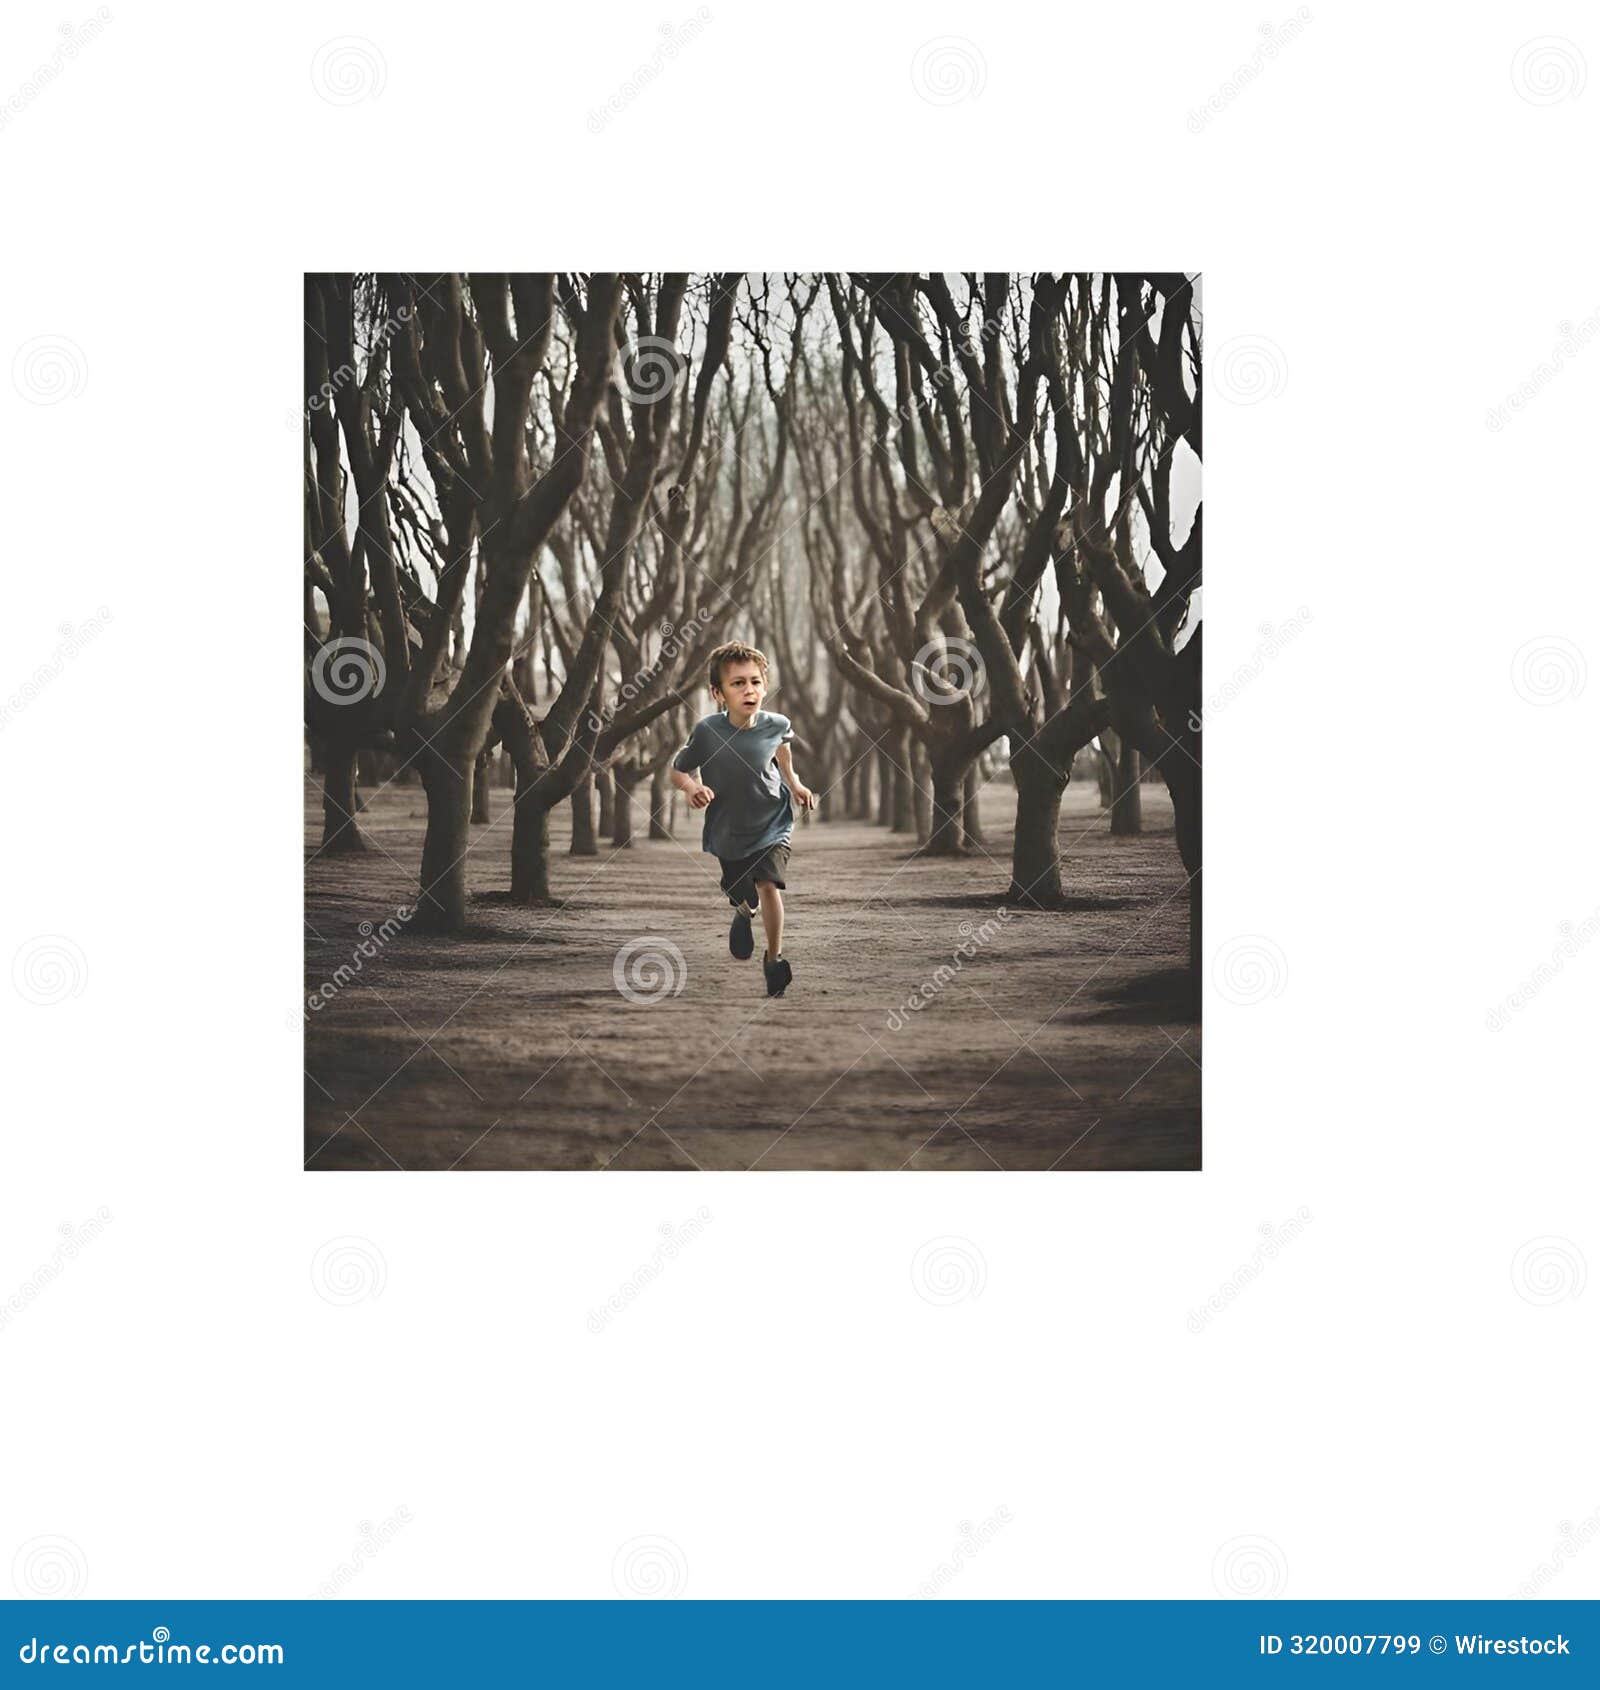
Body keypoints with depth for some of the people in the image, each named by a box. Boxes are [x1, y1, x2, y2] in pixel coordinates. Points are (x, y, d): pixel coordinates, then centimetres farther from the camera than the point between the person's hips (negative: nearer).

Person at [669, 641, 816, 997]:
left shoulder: (776, 724, -18)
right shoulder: (707, 731, -24)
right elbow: (678, 770, -10)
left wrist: (794, 784, 7)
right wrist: (691, 788, -30)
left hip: (772, 824, -1)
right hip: (727, 831, 1)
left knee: (768, 886, -22)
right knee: (740, 897, 20)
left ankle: (774, 958, -3)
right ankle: (744, 914, 59)